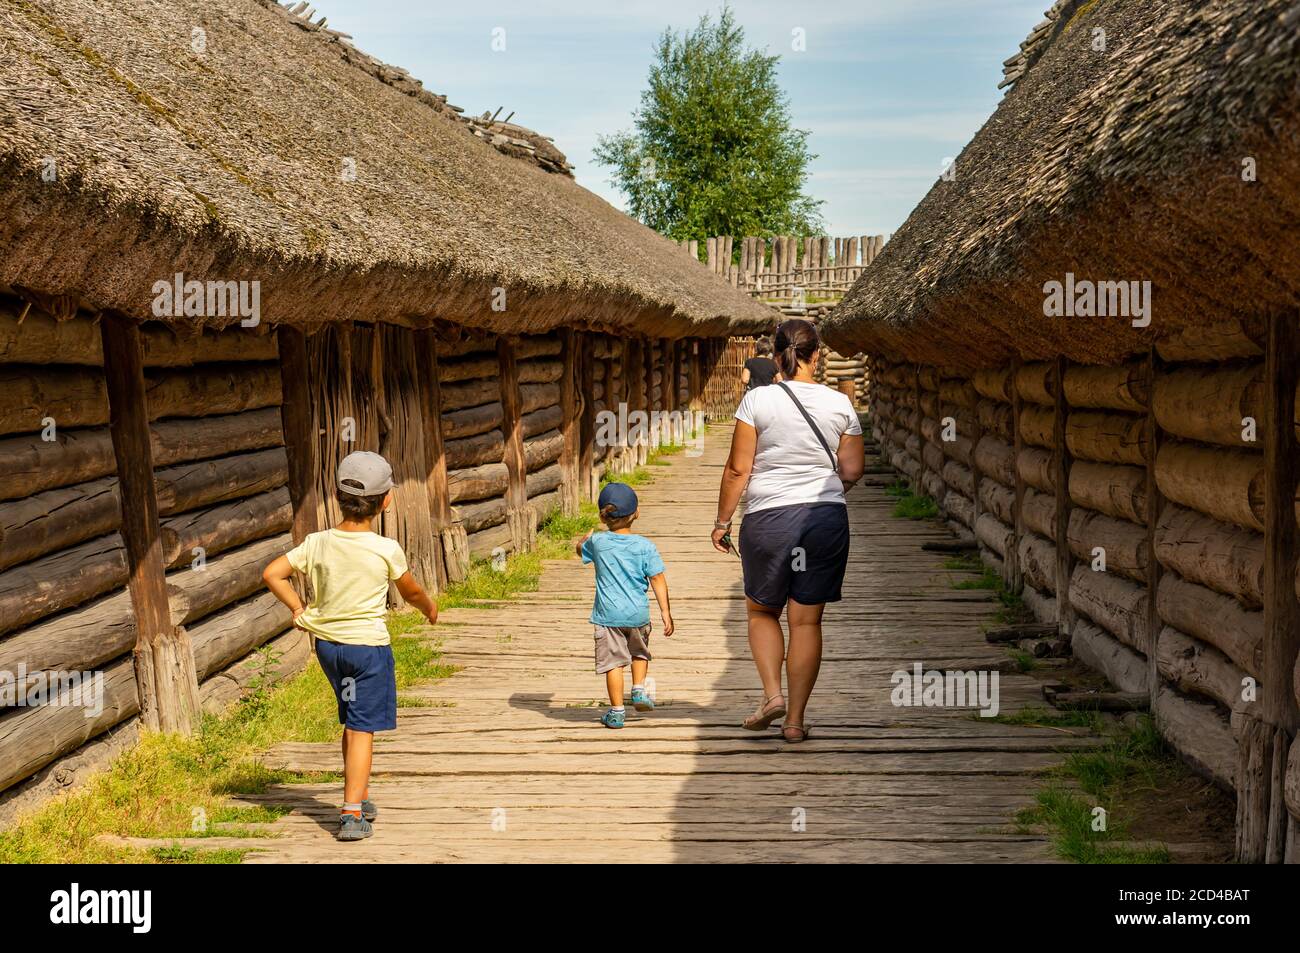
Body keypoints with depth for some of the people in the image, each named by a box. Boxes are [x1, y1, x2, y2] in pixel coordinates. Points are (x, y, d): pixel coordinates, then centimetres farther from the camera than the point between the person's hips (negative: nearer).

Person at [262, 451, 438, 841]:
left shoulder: (317, 544, -6)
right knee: (362, 730, 0)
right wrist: (429, 608, 23)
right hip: (368, 645, -5)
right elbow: (411, 592, 2)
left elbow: (272, 574, -5)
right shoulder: (386, 551, -15)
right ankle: (352, 815, -4)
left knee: (352, 723, 21)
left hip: (326, 643, 5)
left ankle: (361, 798, 32)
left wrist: (298, 609, 7)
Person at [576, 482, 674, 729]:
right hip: (637, 613, 1)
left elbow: (580, 548, 21)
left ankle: (616, 711, 4)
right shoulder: (645, 546, -5)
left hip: (607, 614, -1)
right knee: (640, 652, 27)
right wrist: (666, 612, -1)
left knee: (613, 662, 3)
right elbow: (658, 581, -6)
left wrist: (587, 536, 42)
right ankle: (639, 691, 15)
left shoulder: (597, 542, -3)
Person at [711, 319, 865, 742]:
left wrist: (722, 521, 3)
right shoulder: (840, 404, 1)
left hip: (768, 517, -2)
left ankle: (772, 693, 1)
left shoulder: (757, 400, -6)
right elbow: (852, 471, 4)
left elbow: (738, 469, -6)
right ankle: (795, 720, 11)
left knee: (762, 611, 18)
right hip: (827, 518, 2)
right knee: (806, 621, 8)